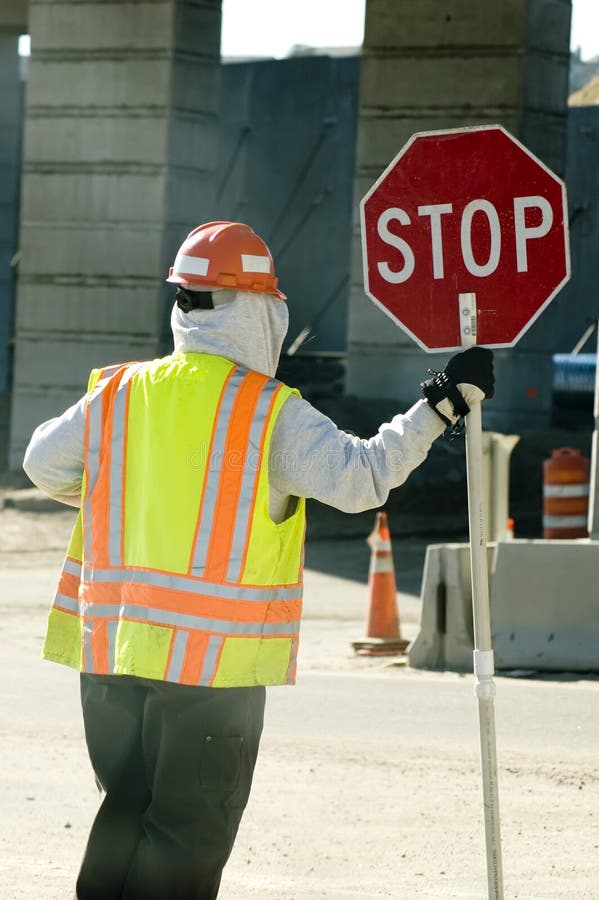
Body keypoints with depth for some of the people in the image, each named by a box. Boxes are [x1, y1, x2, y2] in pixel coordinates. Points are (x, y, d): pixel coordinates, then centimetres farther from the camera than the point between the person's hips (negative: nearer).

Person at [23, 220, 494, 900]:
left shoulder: (119, 393, 6)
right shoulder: (272, 415, -9)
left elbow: (45, 466, 18)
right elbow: (359, 477, -17)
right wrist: (440, 406, -9)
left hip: (109, 648, 5)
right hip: (214, 664, -5)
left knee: (126, 817, 18)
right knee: (187, 838, 2)